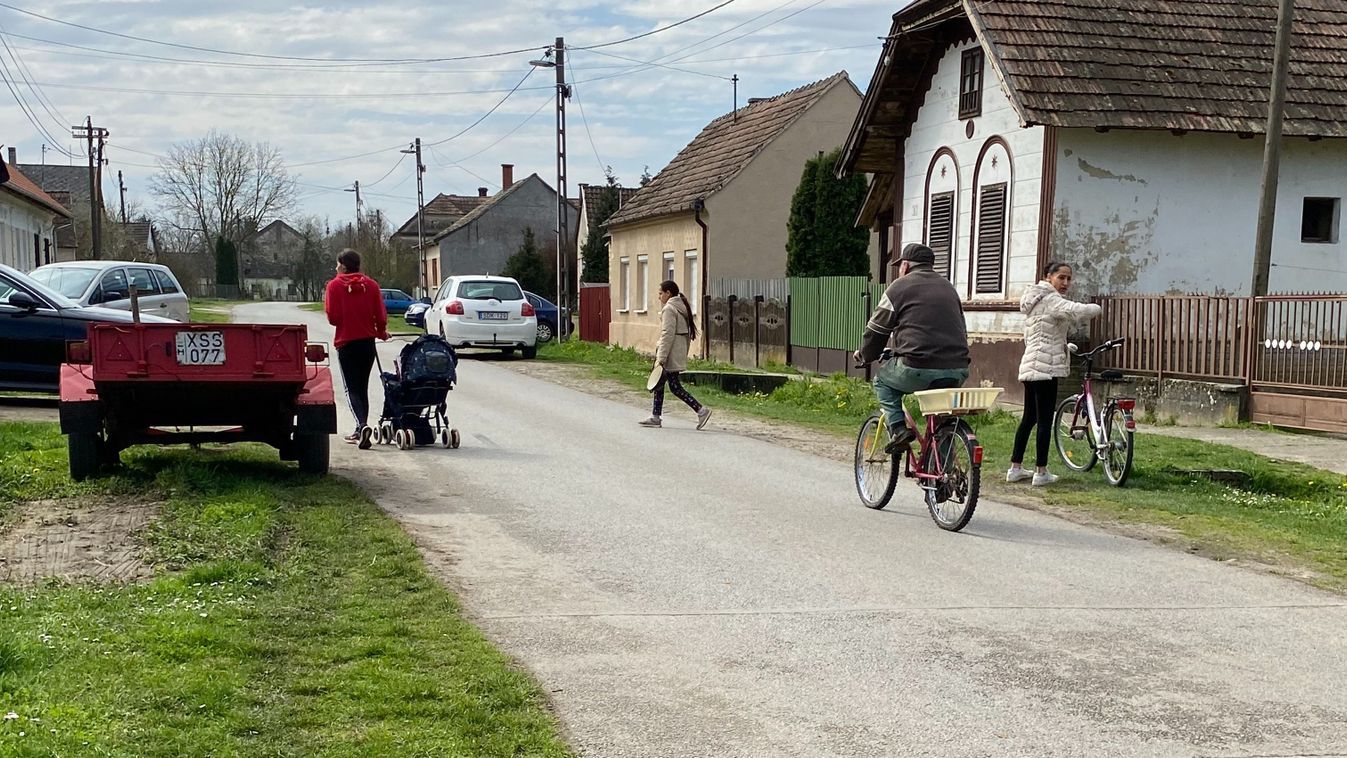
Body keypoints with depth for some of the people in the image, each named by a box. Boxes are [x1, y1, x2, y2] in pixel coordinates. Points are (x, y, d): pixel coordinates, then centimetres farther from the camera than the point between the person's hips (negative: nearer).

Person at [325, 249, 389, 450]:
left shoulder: (335, 285, -7)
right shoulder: (371, 285, 2)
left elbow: (333, 318, -11)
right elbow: (381, 315, 0)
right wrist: (381, 332, 19)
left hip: (346, 343, -4)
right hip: (367, 342, 4)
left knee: (352, 389, -4)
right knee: (363, 387, 15)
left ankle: (362, 425, -26)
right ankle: (360, 431, 19)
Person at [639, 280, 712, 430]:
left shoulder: (669, 309, -14)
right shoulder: (682, 308, 16)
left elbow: (668, 335, -20)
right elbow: (687, 334, 19)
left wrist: (661, 358, -21)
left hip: (670, 355, -10)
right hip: (679, 353, 10)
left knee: (675, 387, -6)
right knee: (659, 383, 14)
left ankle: (701, 410, -9)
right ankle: (655, 417, 17)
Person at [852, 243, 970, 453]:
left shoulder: (899, 287, 7)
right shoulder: (948, 287, 24)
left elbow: (876, 331, 10)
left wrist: (863, 356, 29)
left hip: (919, 368, -5)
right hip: (957, 372, 5)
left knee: (883, 380, 22)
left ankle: (898, 429, 4)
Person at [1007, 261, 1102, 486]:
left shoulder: (1036, 300, 20)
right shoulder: (1051, 301, -11)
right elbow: (1079, 312, -26)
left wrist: (1064, 346, 27)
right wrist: (1096, 308, -4)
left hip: (1030, 365, 10)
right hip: (1045, 367, -10)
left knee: (1029, 417, 14)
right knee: (1045, 419, -5)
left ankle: (1015, 468, 16)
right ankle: (1041, 472, -3)